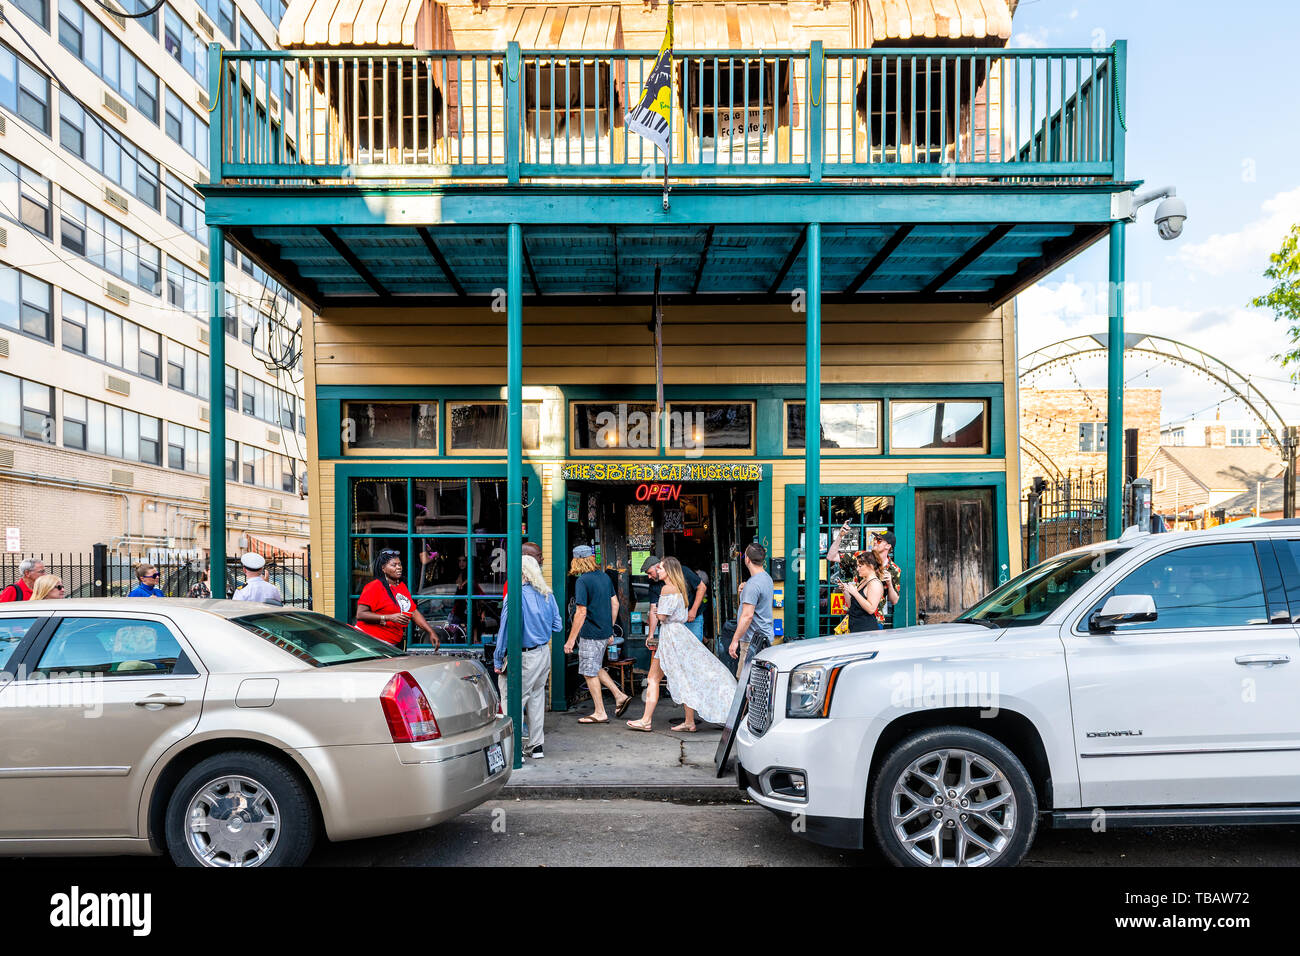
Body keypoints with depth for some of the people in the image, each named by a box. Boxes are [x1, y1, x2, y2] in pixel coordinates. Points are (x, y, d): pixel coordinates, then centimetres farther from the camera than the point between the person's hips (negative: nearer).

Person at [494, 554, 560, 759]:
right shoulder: (547, 594, 5)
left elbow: (506, 629, -14)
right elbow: (557, 625, 11)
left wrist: (498, 660, -9)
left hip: (524, 657, -7)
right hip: (544, 654, 7)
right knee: (536, 696, 17)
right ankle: (537, 746, 23)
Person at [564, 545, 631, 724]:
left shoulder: (583, 581, -16)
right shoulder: (604, 576, 8)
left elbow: (581, 612, -20)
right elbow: (615, 604, 12)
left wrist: (571, 640, -14)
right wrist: (610, 630, 20)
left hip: (590, 634, -8)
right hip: (604, 632, 8)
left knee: (590, 673, 3)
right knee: (596, 668, 23)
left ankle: (600, 713, 9)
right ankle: (620, 696, 19)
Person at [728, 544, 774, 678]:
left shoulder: (753, 584, -19)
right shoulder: (767, 578, 12)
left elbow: (747, 616, -23)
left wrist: (735, 640, -21)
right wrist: (744, 593, 19)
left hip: (753, 640, -10)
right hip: (765, 636, 10)